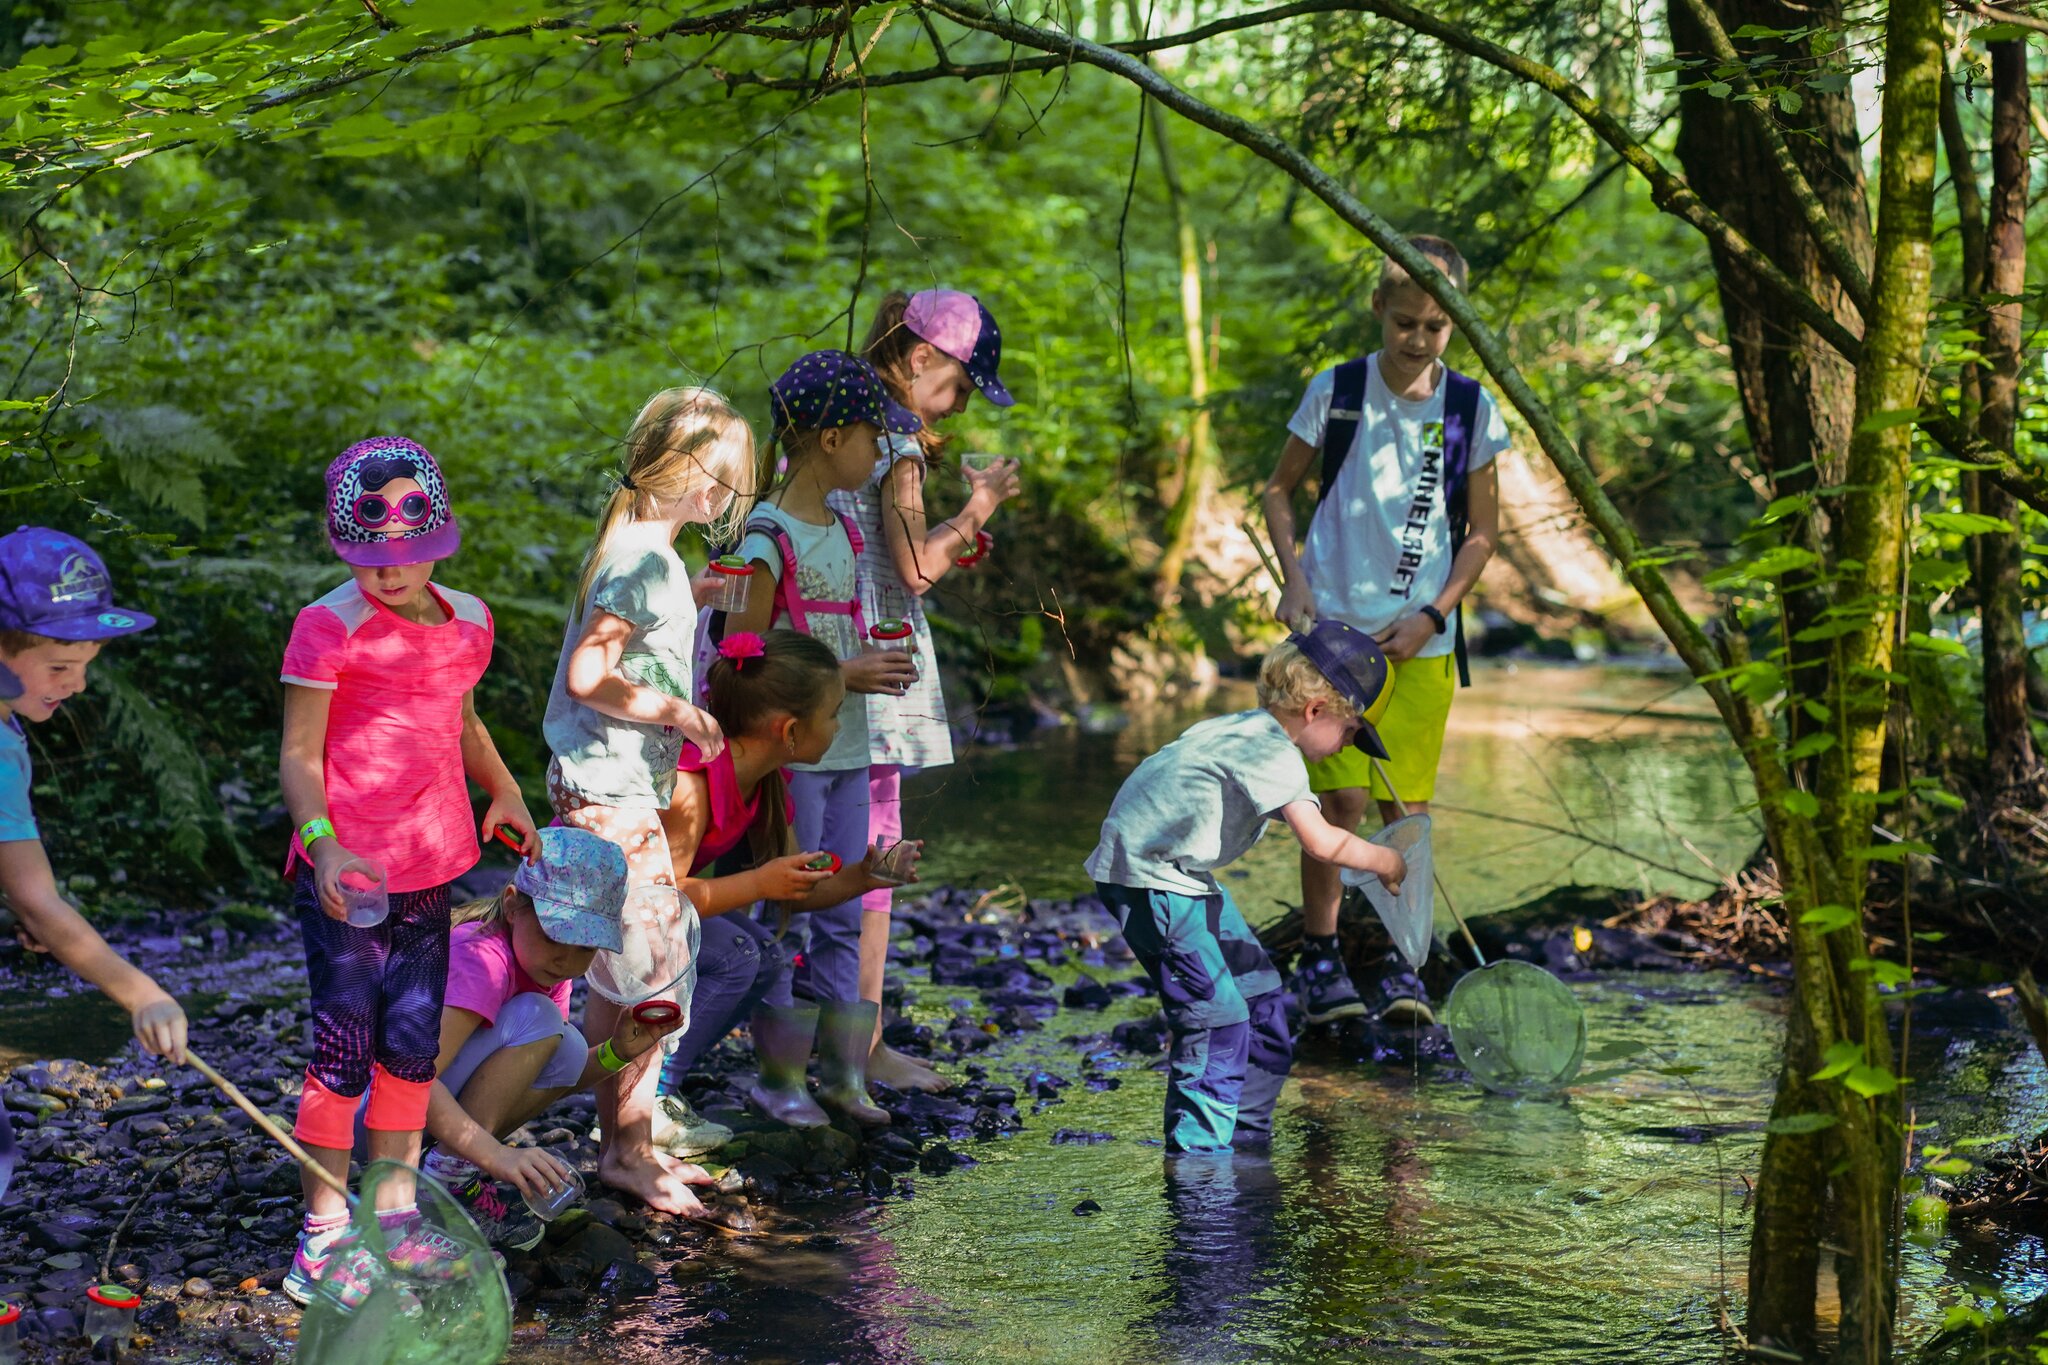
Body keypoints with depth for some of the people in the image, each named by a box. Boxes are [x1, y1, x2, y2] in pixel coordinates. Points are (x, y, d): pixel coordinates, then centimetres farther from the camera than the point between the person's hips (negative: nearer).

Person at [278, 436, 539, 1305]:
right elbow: (298, 754, -13)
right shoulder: (329, 628, -12)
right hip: (346, 876, -6)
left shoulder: (467, 620, 7)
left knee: (413, 1040, 14)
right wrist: (322, 846, -28)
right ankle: (323, 1229, 11)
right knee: (345, 1047, -2)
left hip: (430, 868, 6)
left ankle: (395, 1206, 29)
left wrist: (503, 790, 10)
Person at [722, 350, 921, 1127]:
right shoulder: (767, 537, -14)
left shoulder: (842, 529, 11)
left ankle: (842, 1071, 19)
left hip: (846, 753, 8)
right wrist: (844, 674, -18)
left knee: (844, 919, 11)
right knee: (783, 918, 0)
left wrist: (879, 668, 5)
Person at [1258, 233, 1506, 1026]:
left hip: (1422, 638, 2)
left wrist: (1432, 616, -4)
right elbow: (1280, 489, 9)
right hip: (1337, 625, -1)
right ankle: (1318, 959, 7)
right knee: (1341, 798, -6)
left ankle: (1399, 963, 13)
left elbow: (1482, 530, 7)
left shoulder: (1471, 409, 1)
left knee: (1408, 805, 2)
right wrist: (1295, 580, -4)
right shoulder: (1335, 393, -2)